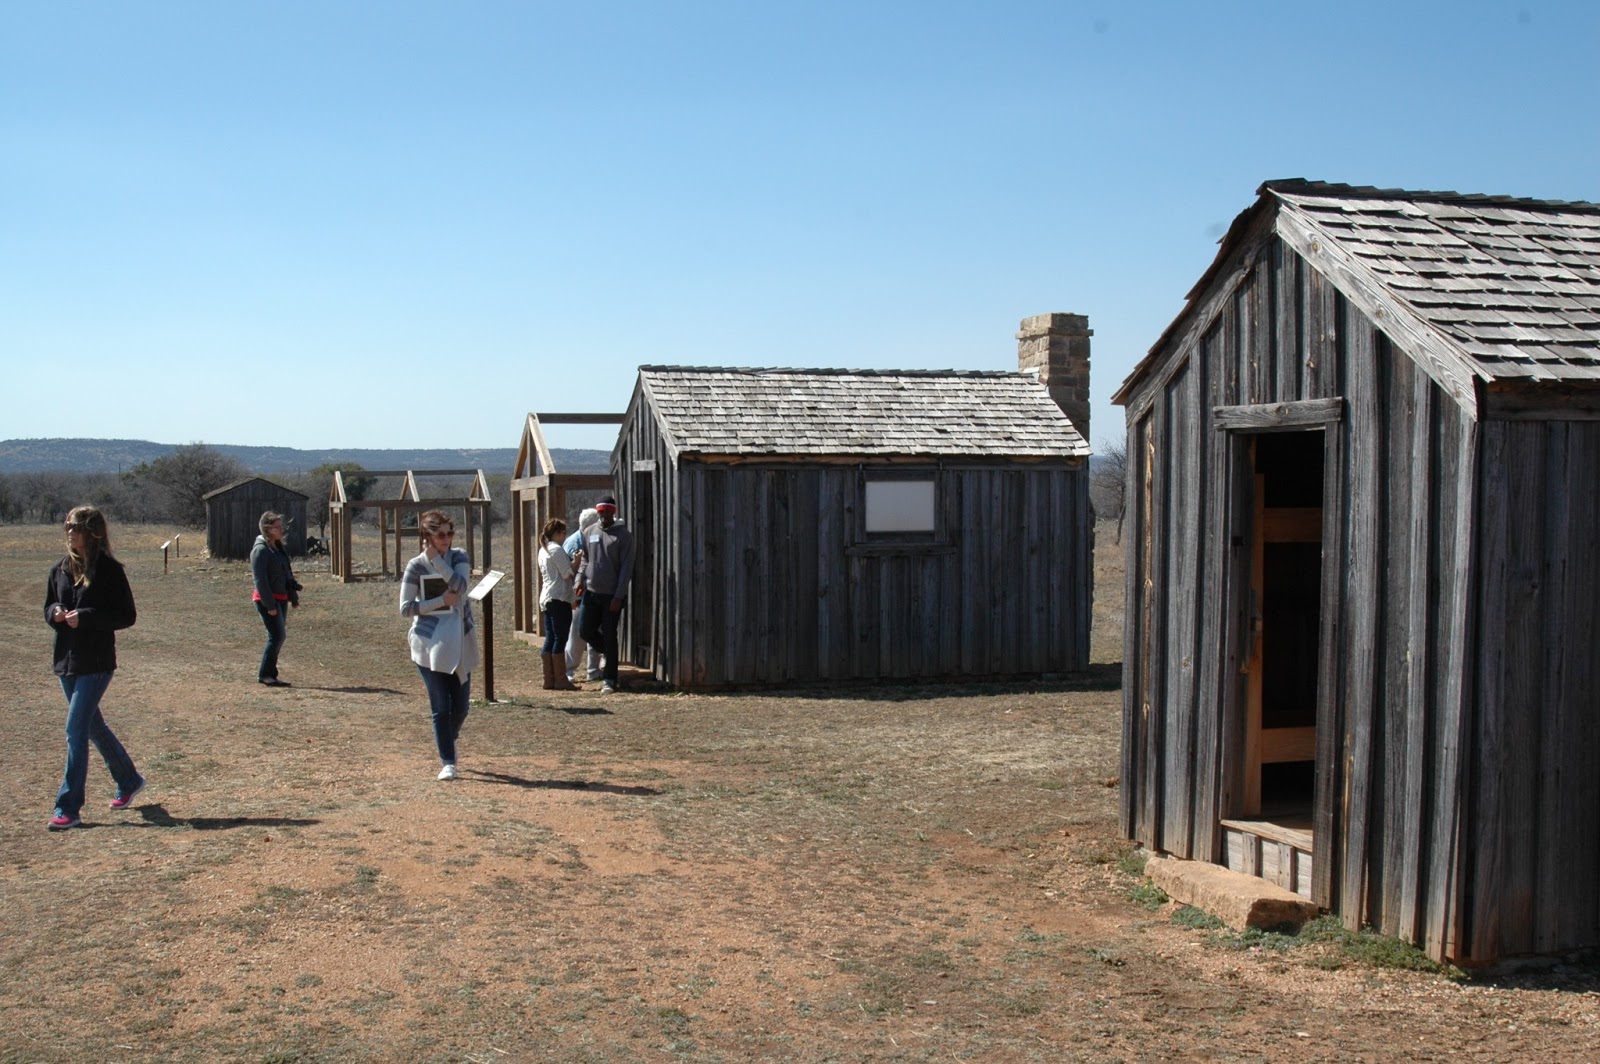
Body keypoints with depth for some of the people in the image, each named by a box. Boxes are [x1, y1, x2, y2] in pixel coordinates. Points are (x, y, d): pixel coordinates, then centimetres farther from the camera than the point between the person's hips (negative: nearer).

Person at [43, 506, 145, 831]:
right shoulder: (61, 569, 8)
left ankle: (68, 809, -7)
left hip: (96, 663, -7)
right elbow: (49, 608, 17)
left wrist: (86, 617, -21)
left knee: (76, 730, -11)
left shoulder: (109, 570, -10)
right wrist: (56, 613, -6)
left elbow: (127, 616, -10)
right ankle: (129, 781, 36)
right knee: (93, 726, 17)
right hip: (66, 660, 7)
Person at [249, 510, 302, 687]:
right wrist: (269, 605, -21)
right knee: (277, 636, -11)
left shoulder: (279, 548, 14)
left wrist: (294, 596, 16)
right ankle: (265, 674, -2)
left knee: (279, 636, 9)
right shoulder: (260, 550, -13)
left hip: (281, 598, 9)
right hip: (267, 599, -9)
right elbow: (260, 580, -18)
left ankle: (269, 674, 16)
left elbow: (287, 574, 21)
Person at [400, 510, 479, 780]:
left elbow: (459, 585, -17)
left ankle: (449, 739, 38)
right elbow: (405, 608, -7)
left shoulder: (459, 558, 2)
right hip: (430, 644, -2)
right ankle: (448, 762, 4)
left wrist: (436, 558, -19)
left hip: (459, 642, 3)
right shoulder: (416, 566, -4)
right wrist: (442, 600, -13)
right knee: (441, 706, -3)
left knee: (461, 705, 8)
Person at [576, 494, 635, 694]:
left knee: (609, 636, -2)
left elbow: (626, 568, -10)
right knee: (586, 631, 5)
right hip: (592, 593, 5)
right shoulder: (590, 532, 9)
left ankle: (610, 680, 6)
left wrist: (618, 596, -15)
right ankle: (606, 652, 34)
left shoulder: (623, 535, -7)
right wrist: (581, 581, 0)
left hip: (612, 595, -5)